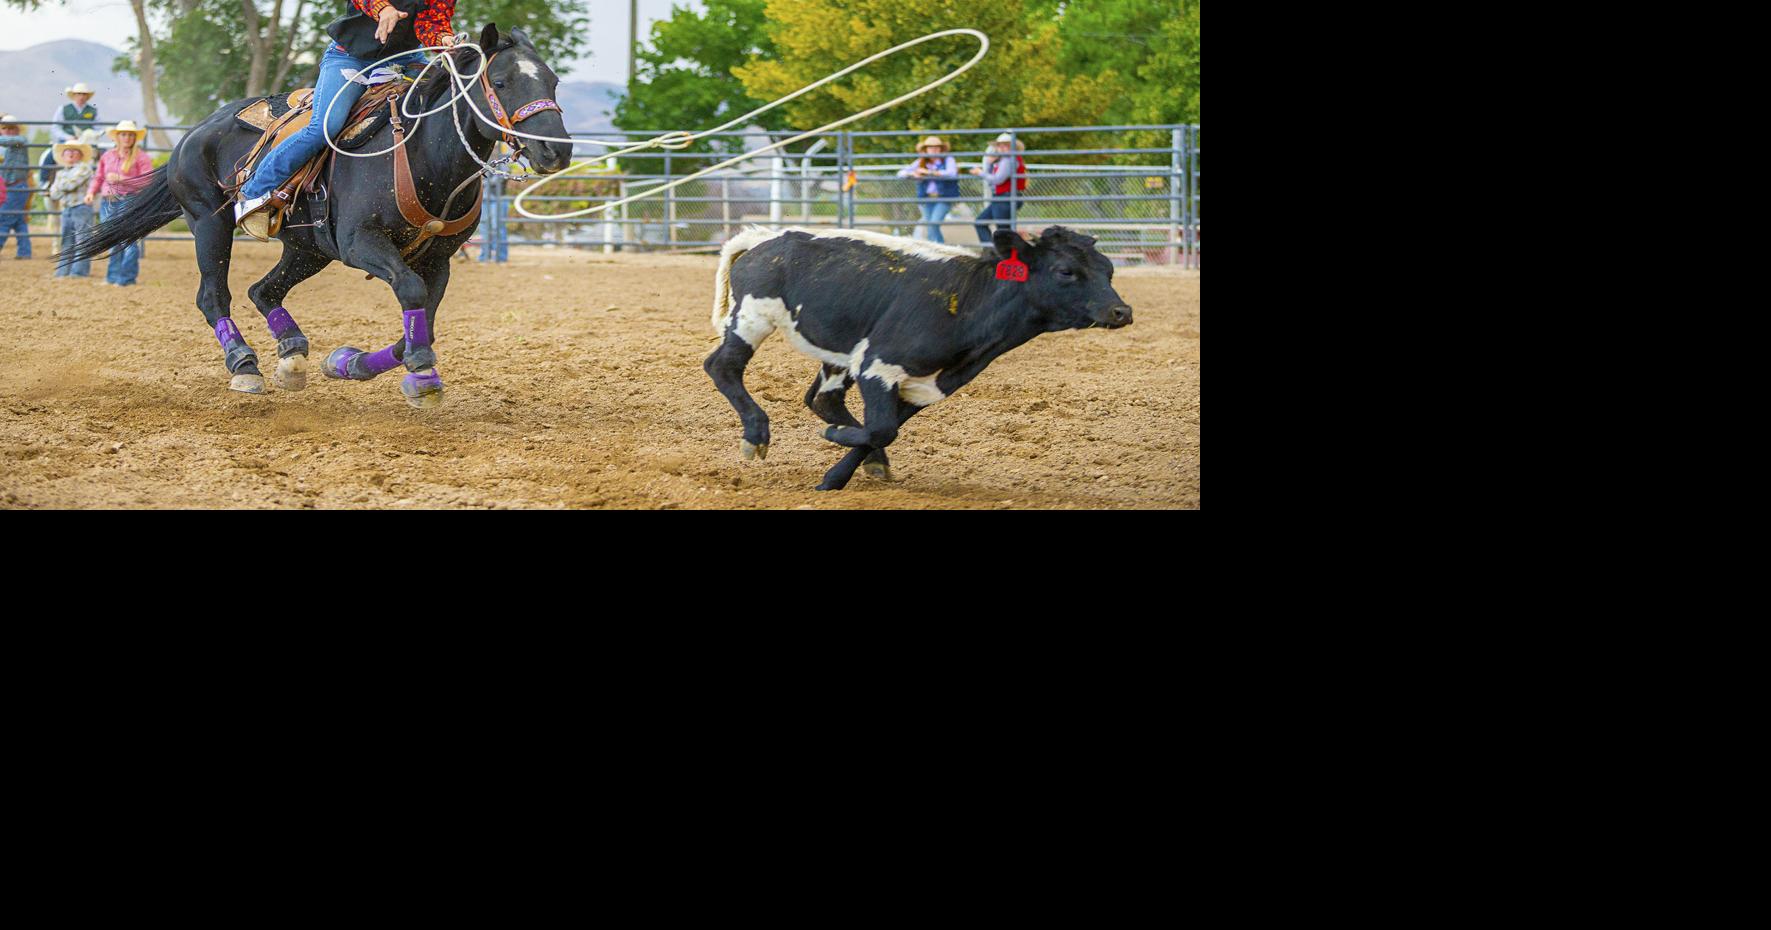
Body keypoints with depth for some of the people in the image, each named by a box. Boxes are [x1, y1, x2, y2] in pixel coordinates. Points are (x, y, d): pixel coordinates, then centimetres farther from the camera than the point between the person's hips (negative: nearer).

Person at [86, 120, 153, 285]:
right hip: (108, 202, 6)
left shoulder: (141, 158, -1)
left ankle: (127, 278, -5)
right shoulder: (107, 156, 16)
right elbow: (98, 177, 22)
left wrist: (121, 179, -18)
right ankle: (112, 277, 18)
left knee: (128, 240, -10)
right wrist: (91, 192, 3)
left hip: (129, 202, -6)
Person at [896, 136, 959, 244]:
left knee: (934, 223, -21)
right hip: (926, 199, 5)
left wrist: (930, 172, -24)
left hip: (943, 199, -5)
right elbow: (901, 173, 6)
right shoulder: (920, 163, 8)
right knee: (929, 225, 2)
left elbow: (952, 173, -22)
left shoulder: (948, 160, -3)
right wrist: (912, 174, -19)